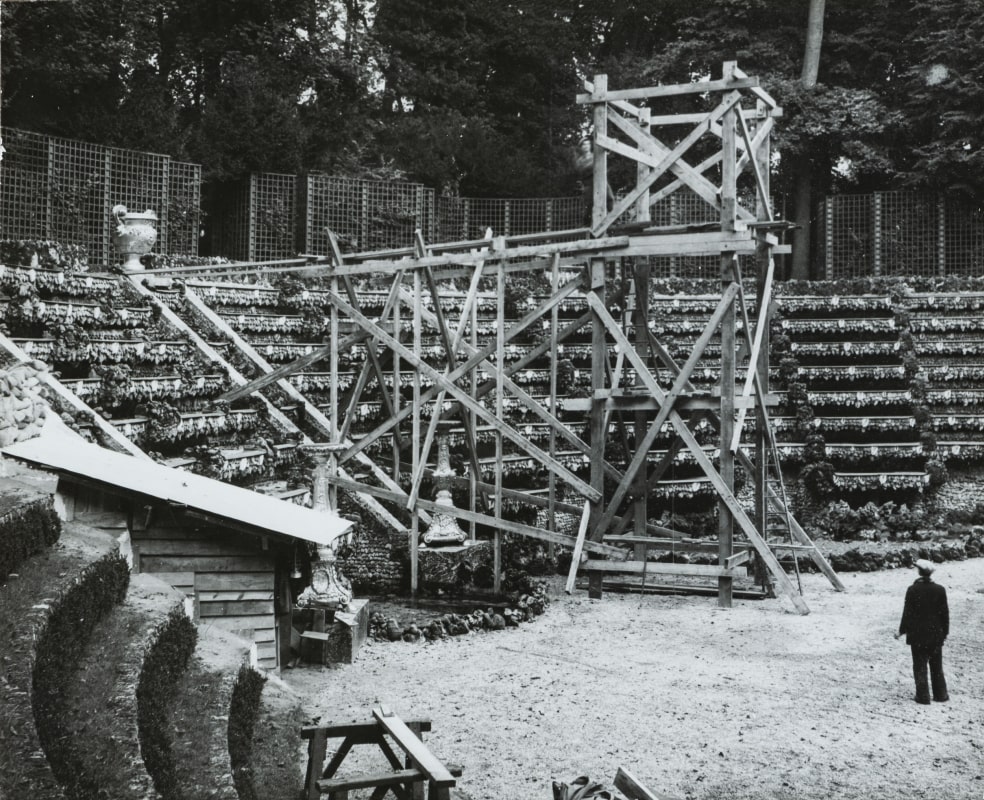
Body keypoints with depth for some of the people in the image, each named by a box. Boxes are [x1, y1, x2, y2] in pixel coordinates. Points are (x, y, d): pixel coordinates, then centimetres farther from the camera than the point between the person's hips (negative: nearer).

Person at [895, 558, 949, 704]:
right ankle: (940, 694, 19)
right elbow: (945, 612, 1)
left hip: (917, 634, -3)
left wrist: (902, 631, 1)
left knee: (920, 666, 5)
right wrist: (945, 631, 12)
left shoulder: (912, 590, -13)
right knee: (936, 665, 15)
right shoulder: (939, 590, -5)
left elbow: (907, 613, -10)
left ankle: (923, 696, 5)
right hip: (936, 633, 3)